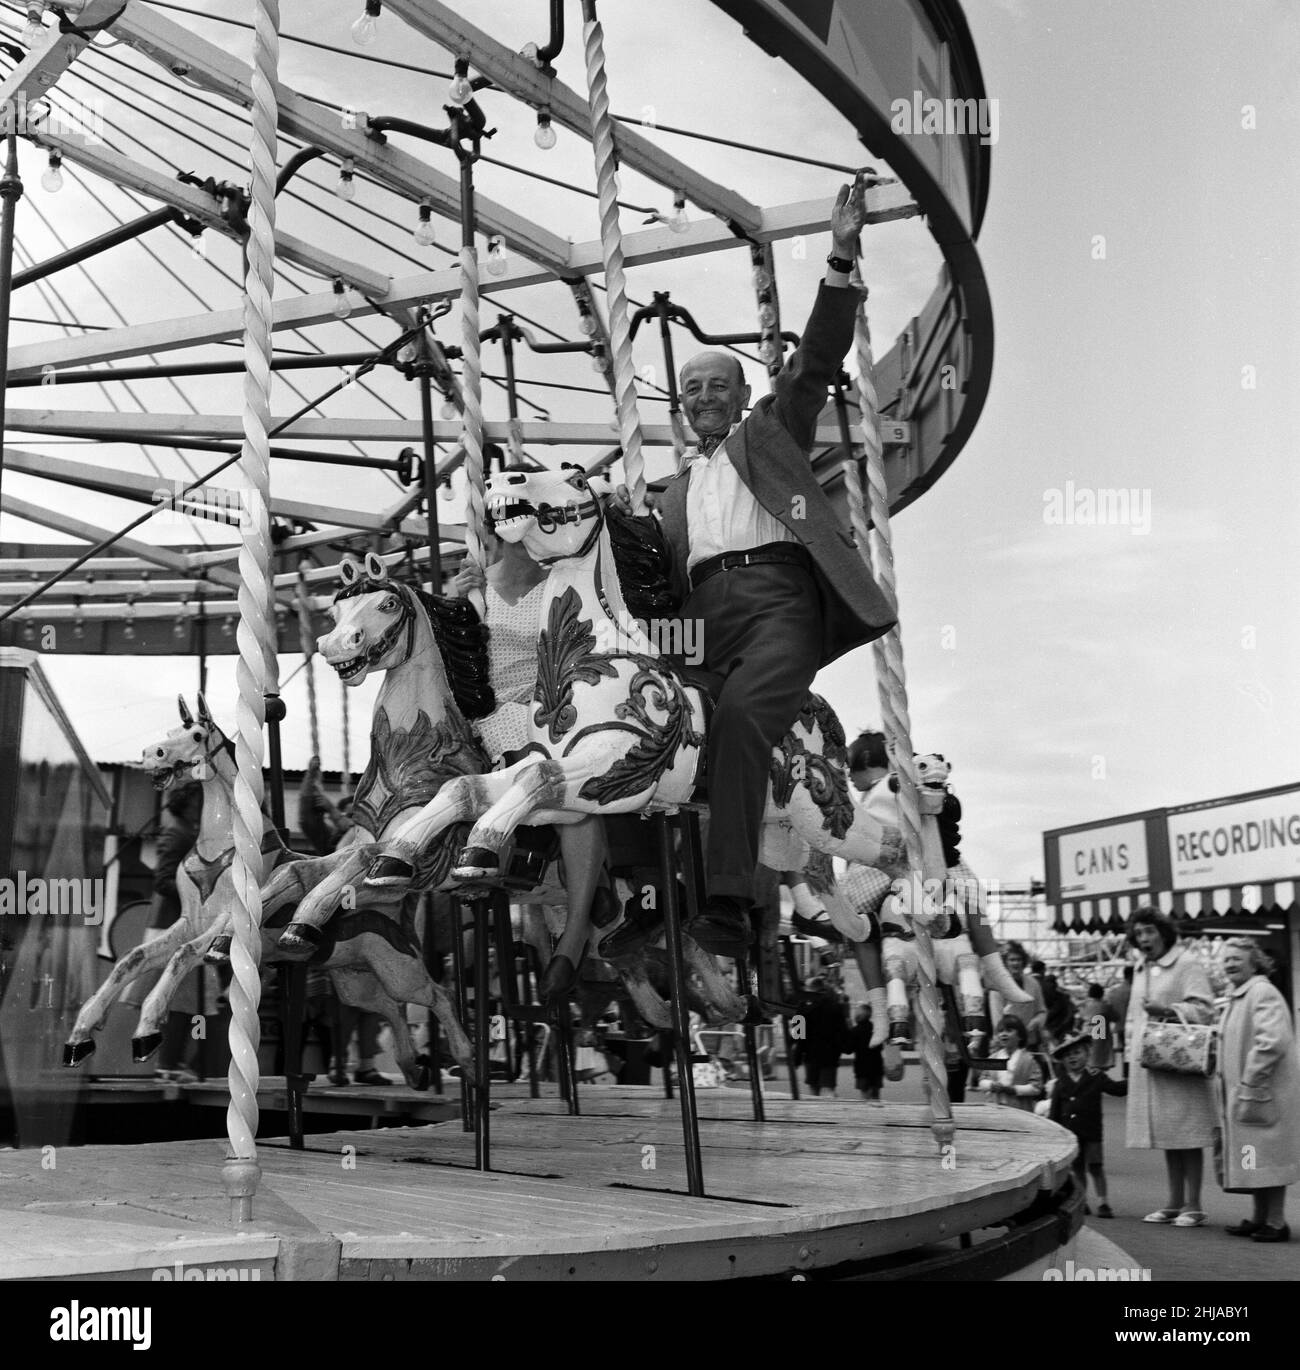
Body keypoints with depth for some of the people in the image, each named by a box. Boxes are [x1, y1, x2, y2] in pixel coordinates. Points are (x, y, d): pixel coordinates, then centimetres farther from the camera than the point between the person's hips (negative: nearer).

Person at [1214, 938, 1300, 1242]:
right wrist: (1224, 1077, 16)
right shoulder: (1236, 998, 16)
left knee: (1266, 1157, -5)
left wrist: (1249, 1087, -22)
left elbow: (1272, 1043, -24)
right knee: (1256, 1160, 14)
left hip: (1264, 1093, -10)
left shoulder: (1263, 994, -15)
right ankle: (1259, 1218, 22)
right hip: (1241, 1094, 10)